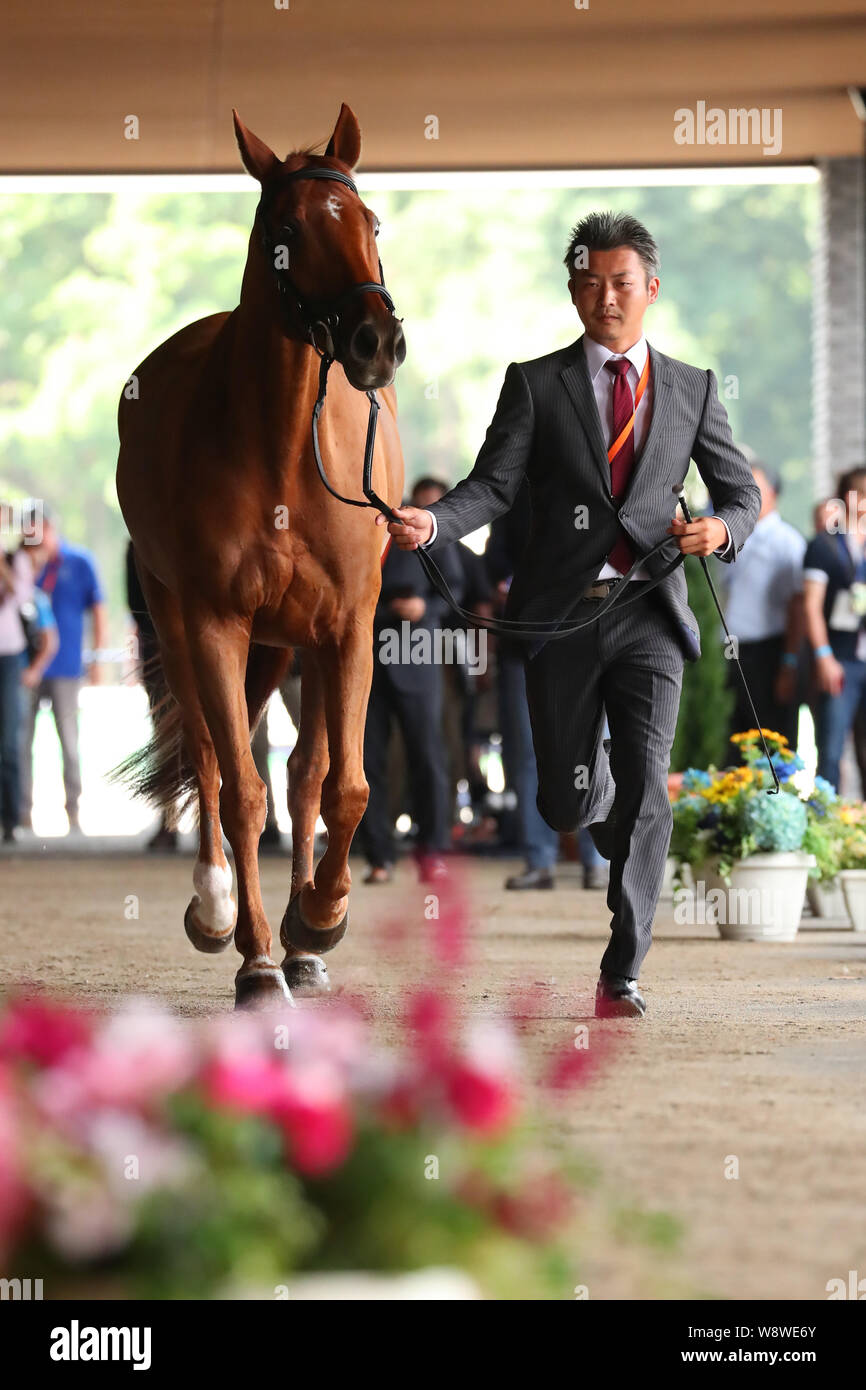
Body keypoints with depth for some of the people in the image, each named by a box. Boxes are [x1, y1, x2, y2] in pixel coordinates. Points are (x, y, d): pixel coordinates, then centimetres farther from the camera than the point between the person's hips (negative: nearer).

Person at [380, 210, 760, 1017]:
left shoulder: (692, 390, 9)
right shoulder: (536, 384, 5)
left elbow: (742, 492, 13)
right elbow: (493, 485, -4)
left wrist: (721, 529, -11)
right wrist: (431, 522, -24)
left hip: (650, 616, 0)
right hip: (562, 616, 0)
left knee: (644, 787, -14)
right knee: (567, 804, 6)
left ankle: (621, 976, -10)